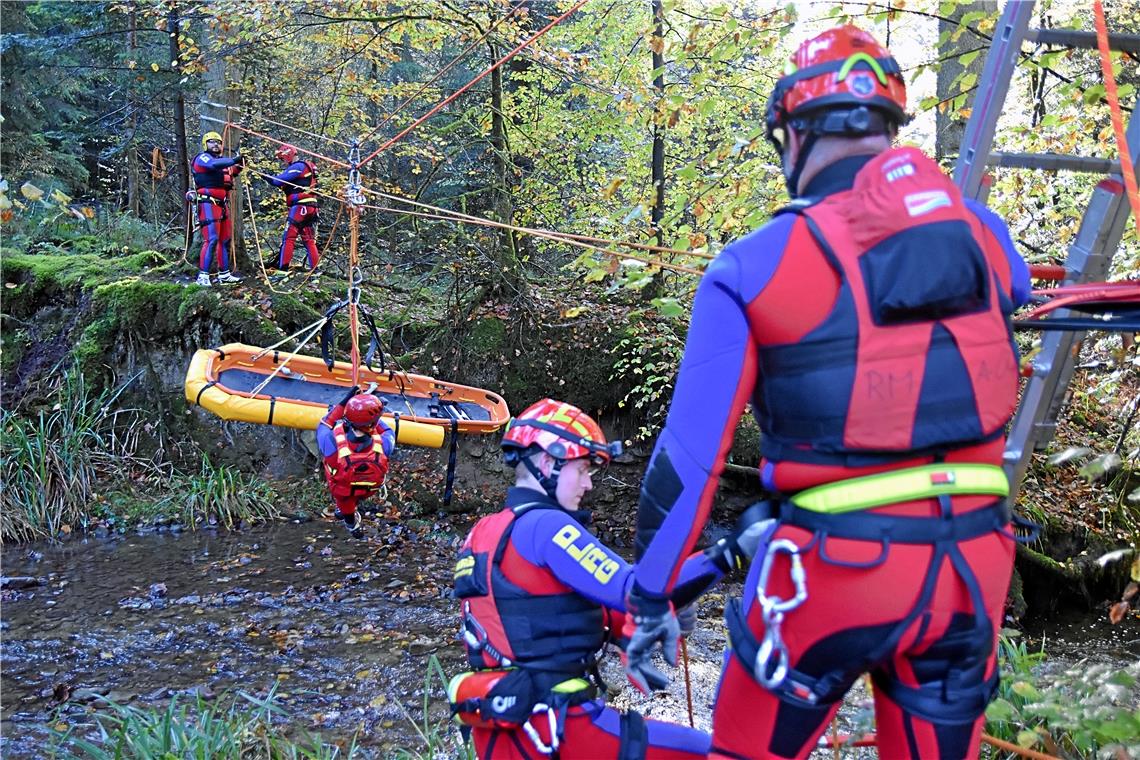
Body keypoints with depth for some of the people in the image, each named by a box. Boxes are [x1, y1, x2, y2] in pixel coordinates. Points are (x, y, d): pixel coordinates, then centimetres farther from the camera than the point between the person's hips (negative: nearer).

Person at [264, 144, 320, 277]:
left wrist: (265, 177, -1)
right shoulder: (307, 166, 22)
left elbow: (279, 180, -14)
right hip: (311, 207, 9)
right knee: (309, 240, 10)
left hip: (300, 206, -9)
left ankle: (282, 270, -10)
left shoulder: (297, 166, -7)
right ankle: (314, 270, 8)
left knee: (288, 238, -8)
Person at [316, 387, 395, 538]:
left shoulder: (332, 443, -40)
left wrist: (343, 404, -16)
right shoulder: (382, 446, -39)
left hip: (341, 490, -1)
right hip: (369, 491, 1)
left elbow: (323, 426, -15)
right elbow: (389, 433, -12)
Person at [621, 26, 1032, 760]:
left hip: (836, 567, -3)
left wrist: (650, 599, 2)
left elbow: (689, 456, -8)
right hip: (973, 566, 4)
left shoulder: (753, 268, -8)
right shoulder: (984, 232, 2)